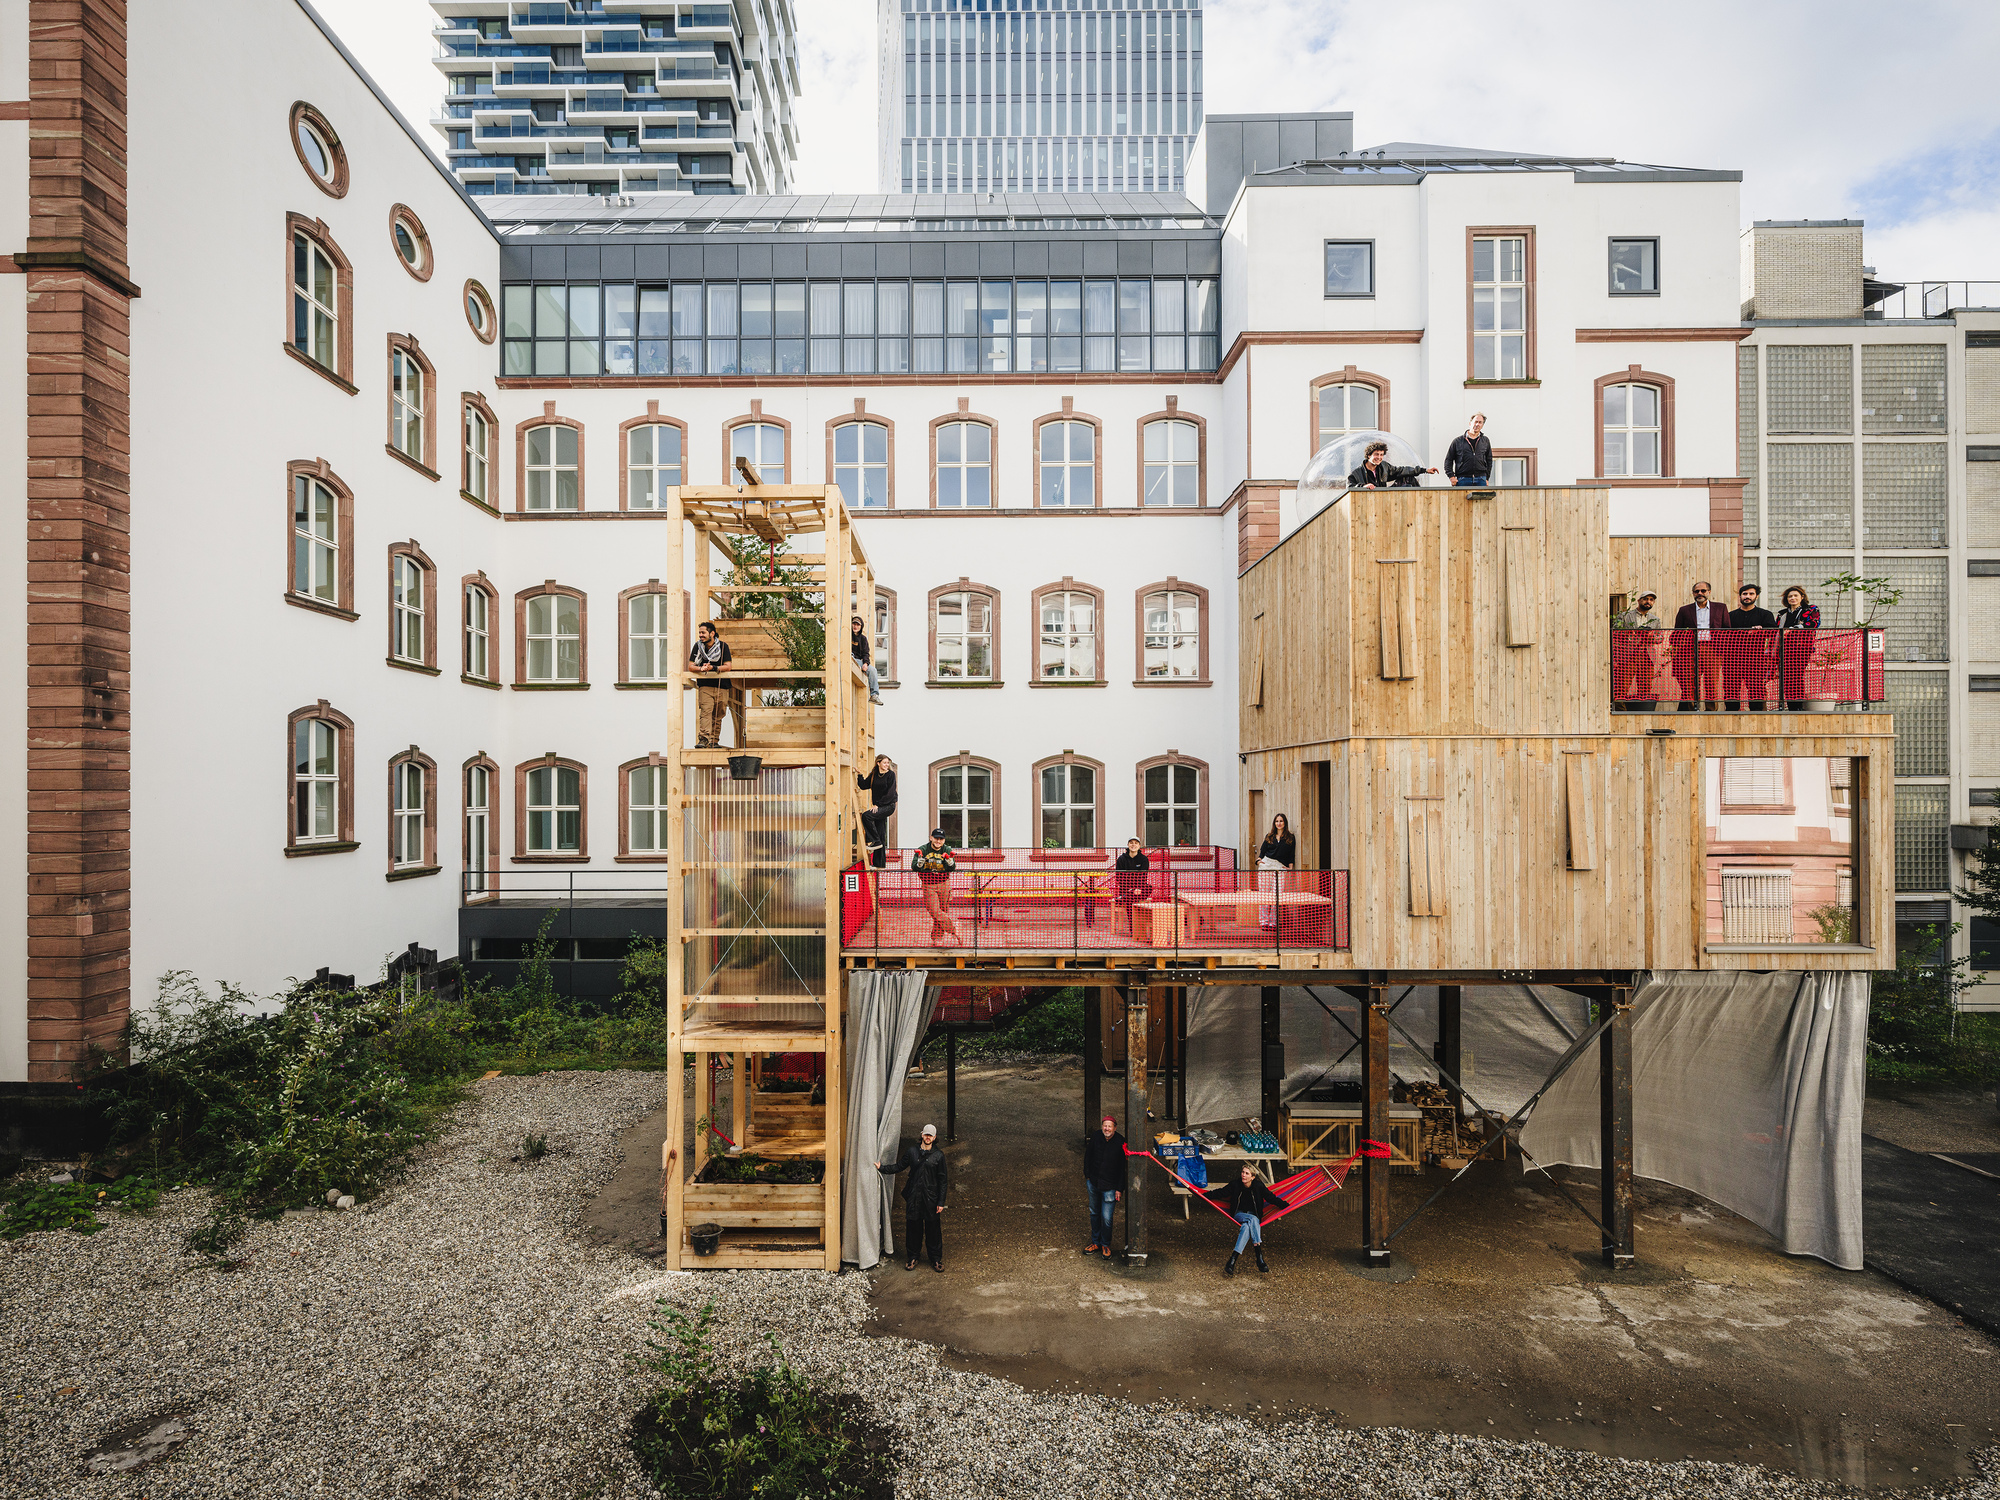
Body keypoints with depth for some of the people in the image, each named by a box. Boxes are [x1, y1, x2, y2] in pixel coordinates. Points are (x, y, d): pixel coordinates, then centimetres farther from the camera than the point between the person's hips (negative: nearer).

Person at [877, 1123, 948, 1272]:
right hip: (913, 1196, 2)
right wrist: (882, 1169, 3)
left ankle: (936, 1259, 22)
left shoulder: (938, 1155, -4)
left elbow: (942, 1180, -2)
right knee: (913, 1226, 9)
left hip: (931, 1198, -2)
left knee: (933, 1228, 5)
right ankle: (912, 1257, 28)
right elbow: (899, 1167, 12)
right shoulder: (912, 1152, 0)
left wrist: (941, 1202, -4)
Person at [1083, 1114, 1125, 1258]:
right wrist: (1087, 1176, 6)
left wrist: (1120, 1188, -9)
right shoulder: (1095, 1138, -5)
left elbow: (1124, 1167, -9)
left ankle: (1105, 1245, 19)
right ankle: (1095, 1242, 33)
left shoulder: (1121, 1143, -14)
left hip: (1110, 1187, -4)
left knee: (1106, 1218, -2)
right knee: (1094, 1214, 17)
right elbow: (1087, 1157, 10)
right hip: (1093, 1182, 4)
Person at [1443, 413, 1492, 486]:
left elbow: (1489, 460, 21)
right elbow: (1448, 460, 9)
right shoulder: (1458, 441, 7)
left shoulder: (1485, 441, 15)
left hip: (1480, 481, 2)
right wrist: (1451, 476, -3)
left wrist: (1486, 478, 13)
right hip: (1463, 480, -2)